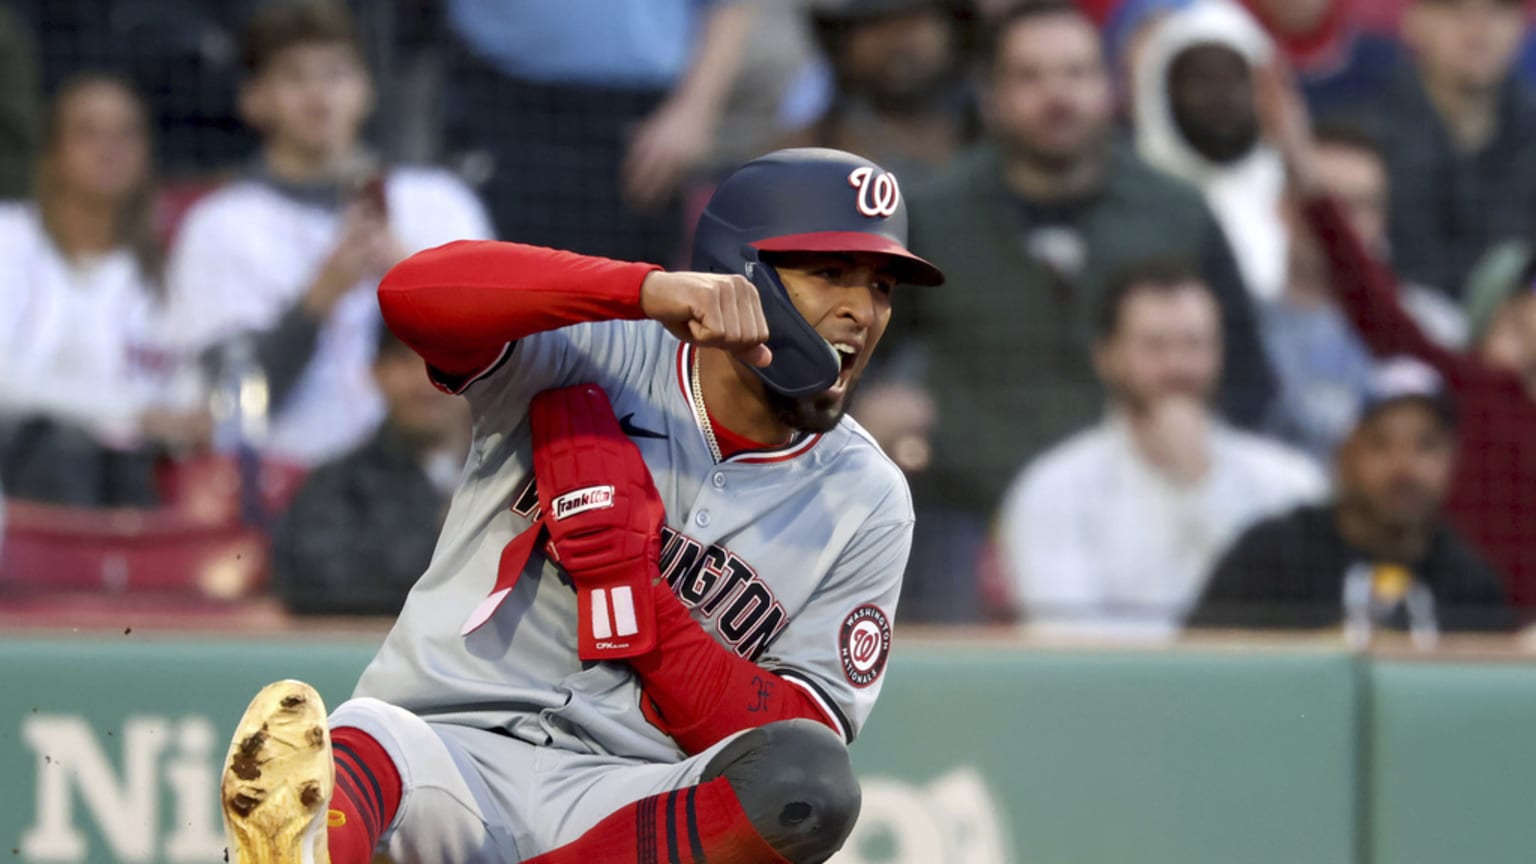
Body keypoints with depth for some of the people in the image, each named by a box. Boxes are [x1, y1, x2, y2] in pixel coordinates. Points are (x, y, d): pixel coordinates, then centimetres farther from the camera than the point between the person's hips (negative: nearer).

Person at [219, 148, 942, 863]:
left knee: (815, 780, -31)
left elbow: (798, 739, -1)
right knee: (363, 735, -36)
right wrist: (652, 291, -31)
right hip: (454, 747, -2)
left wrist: (630, 583, -12)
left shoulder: (866, 503, 9)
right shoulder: (598, 360, 2)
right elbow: (414, 293, -19)